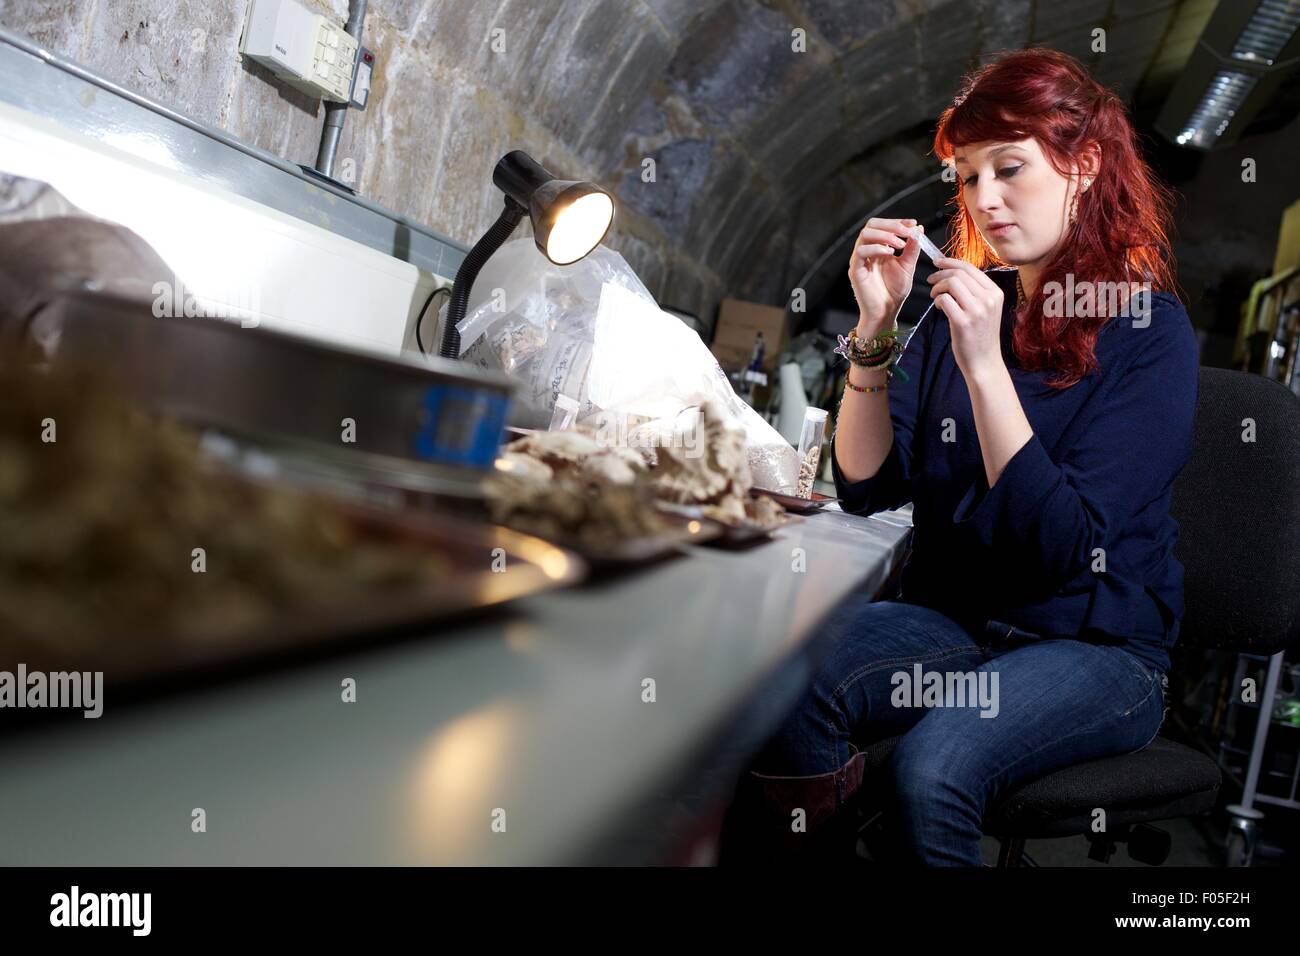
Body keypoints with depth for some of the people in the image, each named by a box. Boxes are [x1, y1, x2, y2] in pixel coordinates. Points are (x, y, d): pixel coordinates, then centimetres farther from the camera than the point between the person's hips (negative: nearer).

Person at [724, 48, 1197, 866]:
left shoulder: (1150, 331, -8)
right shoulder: (966, 300, 6)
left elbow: (1065, 546, -18)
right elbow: (867, 485, -1)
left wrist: (984, 367, -25)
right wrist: (876, 327, -12)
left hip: (1099, 650, -3)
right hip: (951, 619, 4)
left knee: (933, 764, -31)